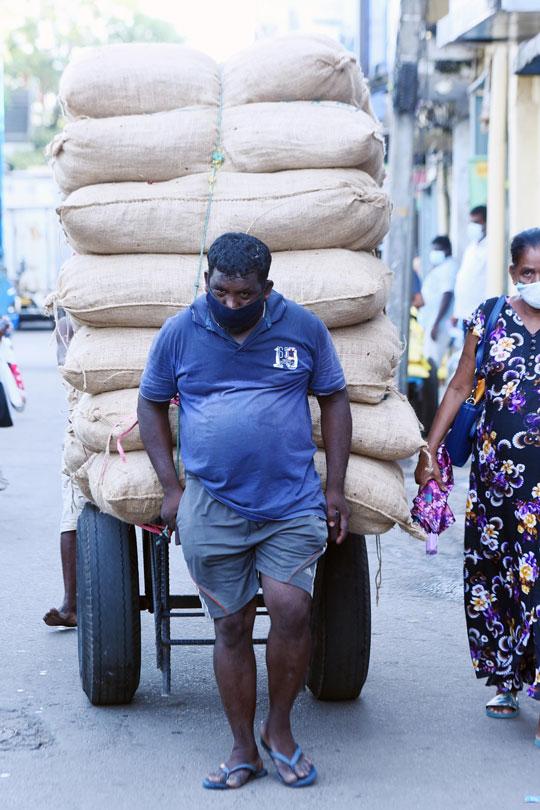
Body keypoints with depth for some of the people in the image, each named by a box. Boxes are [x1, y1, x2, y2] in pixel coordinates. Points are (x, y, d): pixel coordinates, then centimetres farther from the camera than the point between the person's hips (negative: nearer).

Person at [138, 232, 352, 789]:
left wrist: (335, 487, 5)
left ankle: (279, 729, 8)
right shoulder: (179, 334, 1)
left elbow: (334, 399, 10)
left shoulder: (303, 328, 1)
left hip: (293, 505, 0)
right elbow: (151, 404, 11)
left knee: (291, 611, -15)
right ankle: (243, 749, 17)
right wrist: (170, 487, 4)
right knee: (231, 628, 5)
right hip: (211, 509, 1)